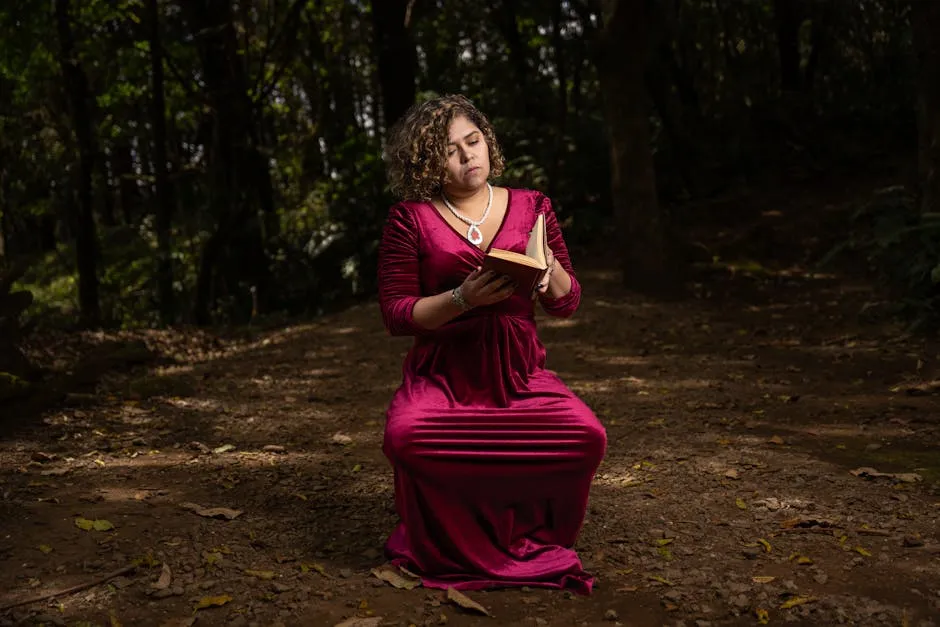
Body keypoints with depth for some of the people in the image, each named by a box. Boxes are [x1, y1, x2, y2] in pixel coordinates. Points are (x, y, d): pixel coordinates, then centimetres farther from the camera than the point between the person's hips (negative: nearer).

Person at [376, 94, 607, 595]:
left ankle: (533, 539, 5)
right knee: (405, 436, -34)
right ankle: (440, 545, -2)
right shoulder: (410, 219, -1)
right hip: (441, 375, -2)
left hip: (520, 372, 2)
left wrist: (550, 269, -14)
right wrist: (463, 299, -20)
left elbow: (567, 305, 10)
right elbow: (395, 313, -4)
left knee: (586, 437, -25)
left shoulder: (531, 208, 7)